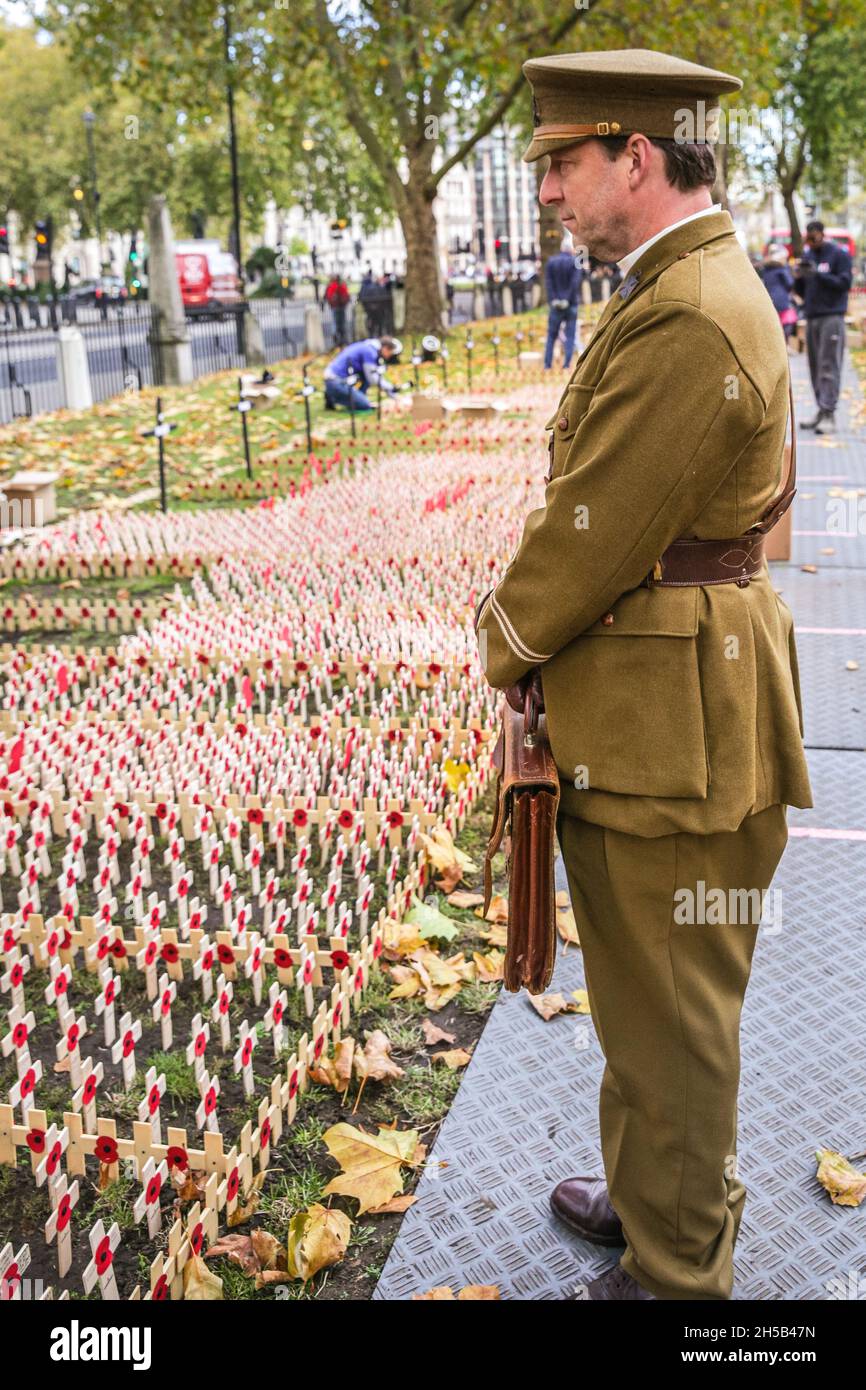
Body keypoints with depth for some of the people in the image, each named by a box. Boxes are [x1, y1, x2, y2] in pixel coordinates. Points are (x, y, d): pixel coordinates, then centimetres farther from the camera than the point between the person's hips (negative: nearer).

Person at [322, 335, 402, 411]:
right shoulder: (370, 351, -14)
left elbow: (377, 376, 23)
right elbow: (373, 379, -13)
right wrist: (390, 388, -3)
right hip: (336, 382, -10)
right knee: (367, 406, -11)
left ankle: (358, 400, 8)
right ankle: (333, 399, -5)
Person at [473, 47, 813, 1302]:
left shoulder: (690, 323, -22)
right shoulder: (680, 293, 12)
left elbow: (591, 536, -21)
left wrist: (505, 646, -3)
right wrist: (531, 633, 4)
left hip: (673, 739, -10)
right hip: (639, 718, 10)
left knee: (669, 1019, 8)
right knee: (645, 996, 25)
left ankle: (677, 1270, 31)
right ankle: (656, 1193, 47)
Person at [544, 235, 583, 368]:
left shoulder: (551, 261, 3)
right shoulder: (576, 262, -5)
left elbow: (548, 282, -2)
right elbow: (575, 282, -11)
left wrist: (553, 300, -5)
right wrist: (567, 300, -9)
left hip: (556, 304, 2)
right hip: (571, 304, -2)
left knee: (551, 335, 9)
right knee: (570, 336, 4)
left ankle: (547, 364, 4)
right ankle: (566, 364, -1)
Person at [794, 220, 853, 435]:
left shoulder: (839, 254, -1)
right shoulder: (807, 255, 15)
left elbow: (844, 283, -10)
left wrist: (818, 274, -18)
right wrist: (798, 278, -4)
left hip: (832, 317, -6)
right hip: (812, 317, 6)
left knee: (829, 366, -12)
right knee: (815, 366, 4)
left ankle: (829, 414, -15)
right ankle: (821, 411, 9)